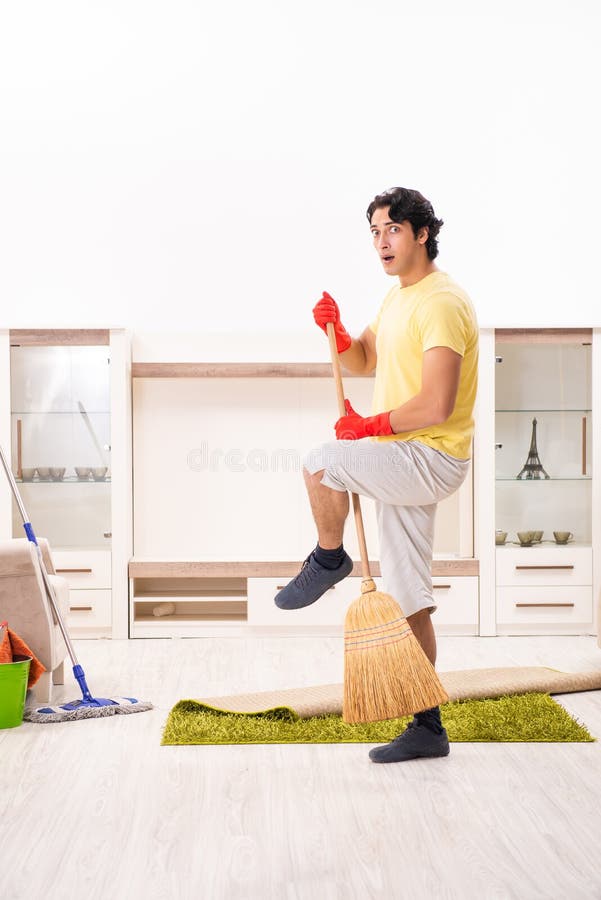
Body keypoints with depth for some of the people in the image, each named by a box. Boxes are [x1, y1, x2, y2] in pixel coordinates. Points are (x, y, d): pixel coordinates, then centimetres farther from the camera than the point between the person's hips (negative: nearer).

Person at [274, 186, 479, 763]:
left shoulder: (442, 303, -15)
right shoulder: (397, 298, 16)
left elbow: (436, 406, -24)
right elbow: (363, 361, 28)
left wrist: (370, 426, -12)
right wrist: (335, 331, 8)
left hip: (432, 459, -10)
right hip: (402, 465, 10)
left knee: (321, 463, -28)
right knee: (408, 602, 10)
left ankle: (328, 559, -1)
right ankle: (426, 728, 18)